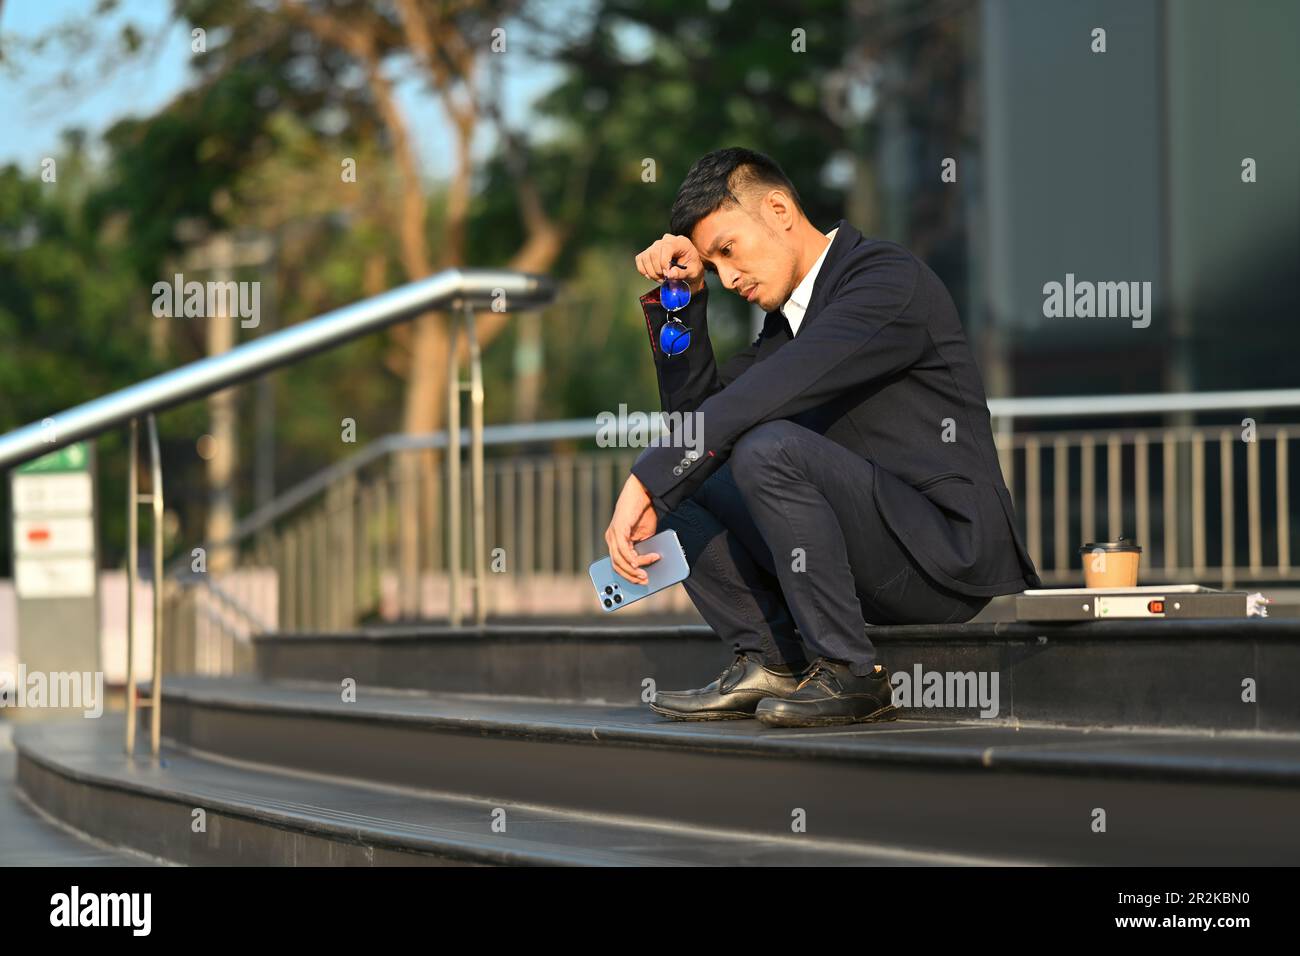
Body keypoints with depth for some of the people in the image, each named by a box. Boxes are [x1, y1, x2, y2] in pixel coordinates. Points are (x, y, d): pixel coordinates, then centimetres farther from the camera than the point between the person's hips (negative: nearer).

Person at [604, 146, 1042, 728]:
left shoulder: (889, 278, -13)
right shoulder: (788, 314, 16)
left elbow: (768, 393, -26)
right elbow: (694, 408, 17)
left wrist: (648, 483, -27)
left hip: (949, 550, -9)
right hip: (879, 569, 9)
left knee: (768, 448, -30)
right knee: (677, 481, 7)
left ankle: (849, 673, -20)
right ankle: (770, 659, -3)